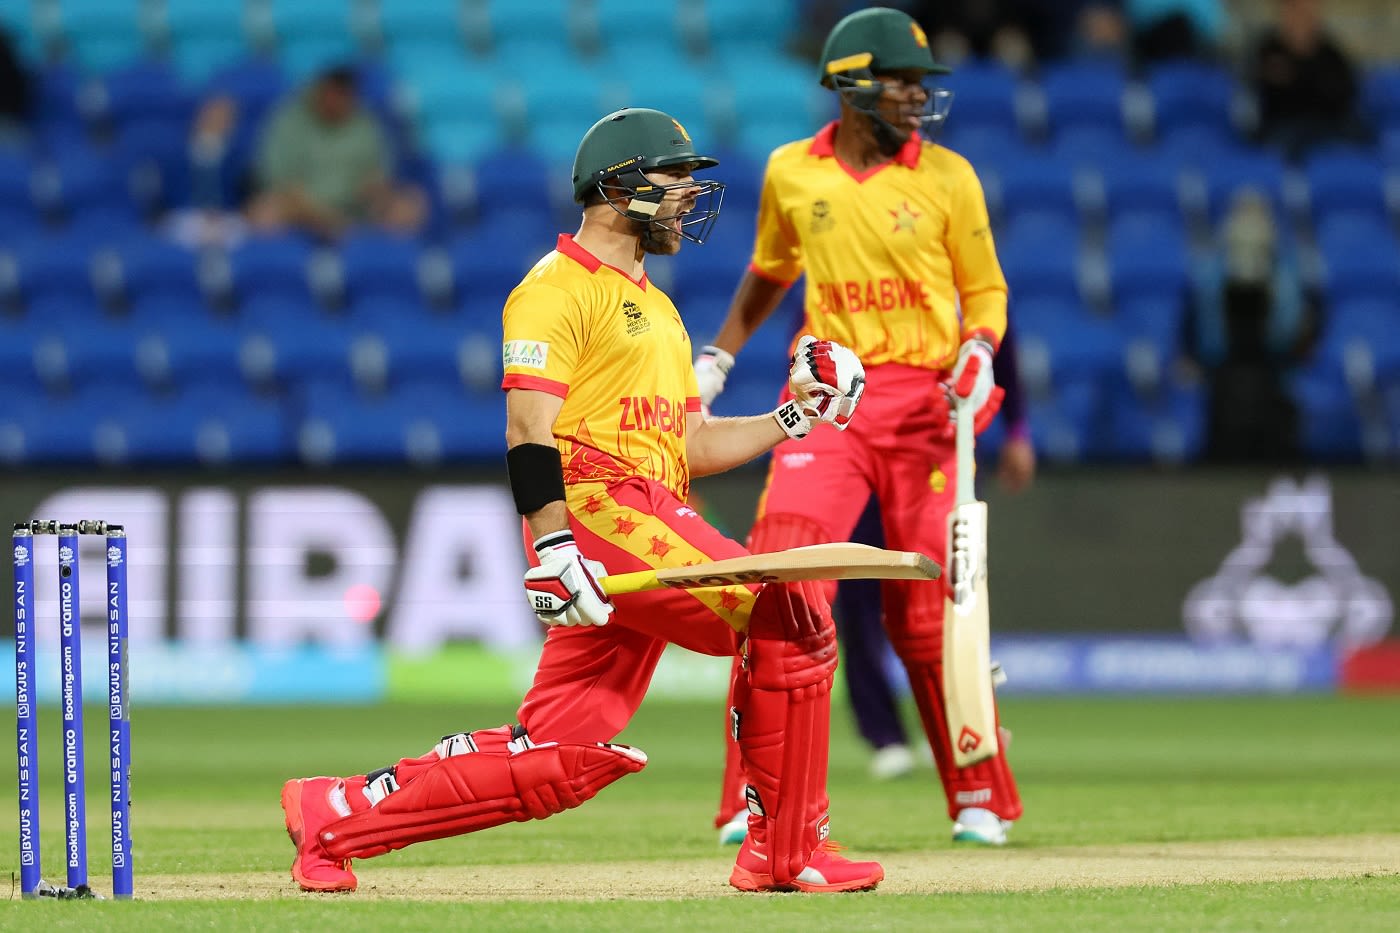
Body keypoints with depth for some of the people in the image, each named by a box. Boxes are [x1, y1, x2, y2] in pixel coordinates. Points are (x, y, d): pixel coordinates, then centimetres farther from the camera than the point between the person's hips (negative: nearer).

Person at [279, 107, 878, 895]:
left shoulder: (655, 307, 29)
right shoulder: (559, 288, -2)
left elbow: (694, 445, 29)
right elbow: (529, 431, -13)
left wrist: (792, 421, 19)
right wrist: (553, 547, -24)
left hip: (654, 520, 9)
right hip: (596, 506, -9)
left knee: (561, 757, 0)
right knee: (784, 614, -17)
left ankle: (339, 815, 8)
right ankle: (787, 852, -11)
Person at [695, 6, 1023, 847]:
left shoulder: (948, 176, 1)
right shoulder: (791, 174, 5)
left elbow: (985, 288, 6)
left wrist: (980, 349, -13)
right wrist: (716, 358, 17)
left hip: (923, 398, -1)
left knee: (930, 614, 2)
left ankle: (980, 799, 19)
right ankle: (756, 800, -7)